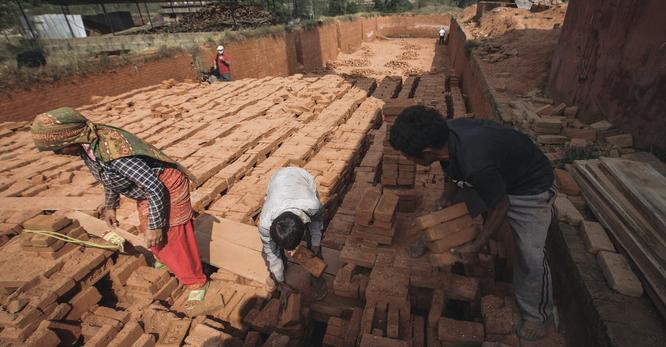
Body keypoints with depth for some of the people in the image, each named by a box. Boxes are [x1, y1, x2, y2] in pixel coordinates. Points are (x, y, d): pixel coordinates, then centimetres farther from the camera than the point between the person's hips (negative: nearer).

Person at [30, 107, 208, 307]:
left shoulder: (114, 153, -37)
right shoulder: (86, 145, -8)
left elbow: (155, 188, -32)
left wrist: (155, 225, -25)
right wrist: (110, 206, 19)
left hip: (167, 187, -9)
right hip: (147, 188, 9)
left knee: (174, 237, -3)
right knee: (147, 230, 23)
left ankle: (196, 282, 14)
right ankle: (164, 259, 51)